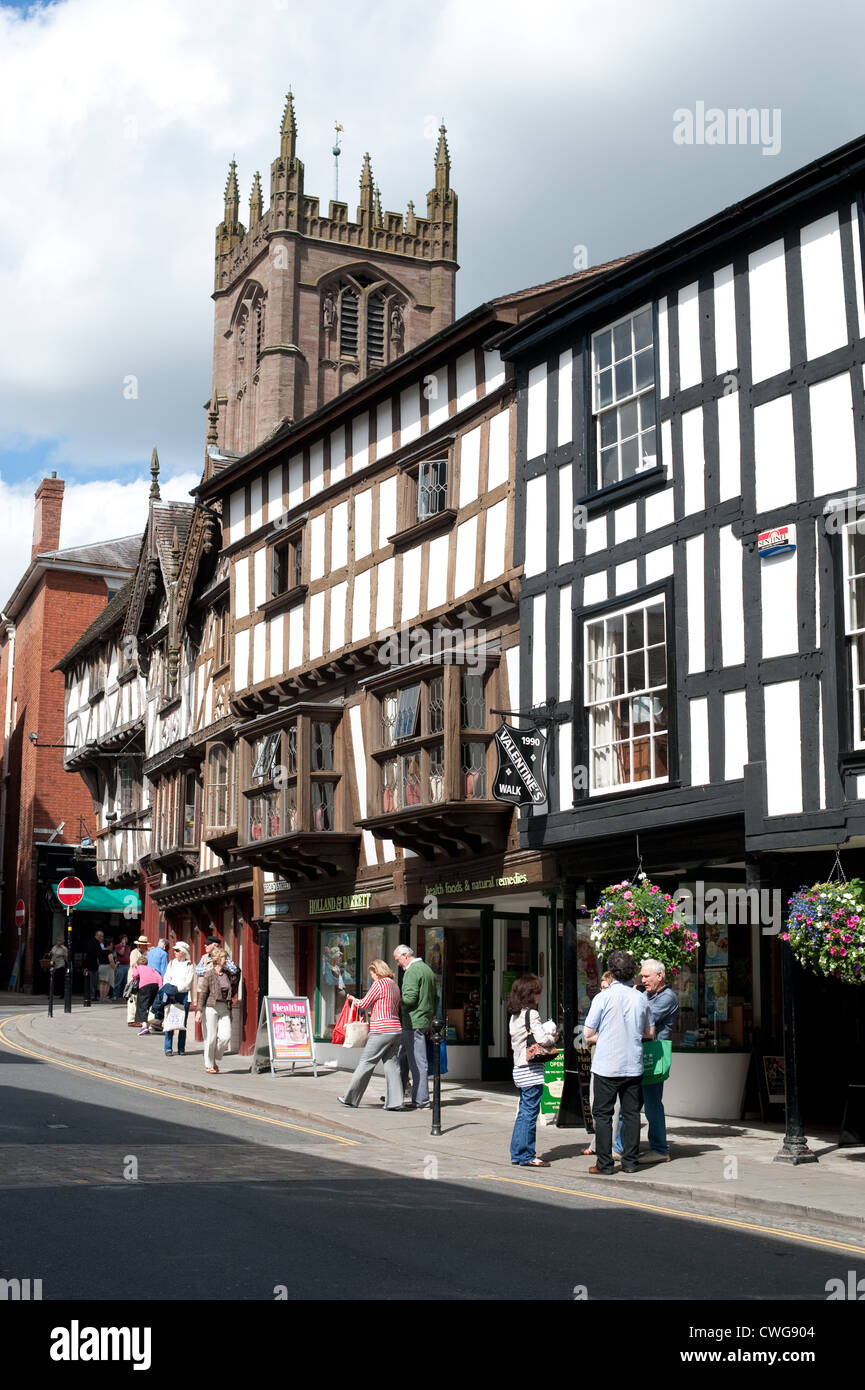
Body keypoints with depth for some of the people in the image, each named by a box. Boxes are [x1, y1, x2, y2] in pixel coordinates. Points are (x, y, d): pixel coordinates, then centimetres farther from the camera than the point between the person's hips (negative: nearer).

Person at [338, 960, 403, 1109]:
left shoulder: (379, 984, -9)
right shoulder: (395, 985, 15)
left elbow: (364, 1004, -5)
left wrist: (353, 999, 15)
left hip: (381, 1031, -8)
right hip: (396, 1030, 8)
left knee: (366, 1063, 0)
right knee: (392, 1064, 7)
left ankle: (350, 1098, 8)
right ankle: (395, 1102, 1)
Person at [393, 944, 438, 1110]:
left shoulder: (412, 971, -12)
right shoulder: (427, 969, 17)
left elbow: (410, 998, -21)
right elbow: (436, 997, 20)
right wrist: (432, 1015, 24)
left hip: (413, 1023, -10)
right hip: (424, 1021, 10)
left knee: (417, 1062, -5)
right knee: (402, 1058, 16)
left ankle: (421, 1101, -2)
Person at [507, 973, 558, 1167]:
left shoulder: (515, 1015, 14)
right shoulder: (531, 1014, -13)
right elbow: (542, 1039, -19)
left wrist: (547, 1036, 10)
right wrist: (552, 1038, 1)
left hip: (520, 1069, 9)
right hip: (532, 1070, -9)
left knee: (523, 1112, 14)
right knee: (530, 1112, -4)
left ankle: (517, 1154, 17)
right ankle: (526, 1156, 0)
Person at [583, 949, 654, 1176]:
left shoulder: (603, 997, -9)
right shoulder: (641, 998, 2)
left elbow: (588, 1034, -6)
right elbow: (650, 1033, 12)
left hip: (606, 1066, -3)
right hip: (633, 1066, 3)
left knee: (603, 1114, 4)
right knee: (631, 1113, 10)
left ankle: (605, 1164, 3)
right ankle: (630, 1161, 12)